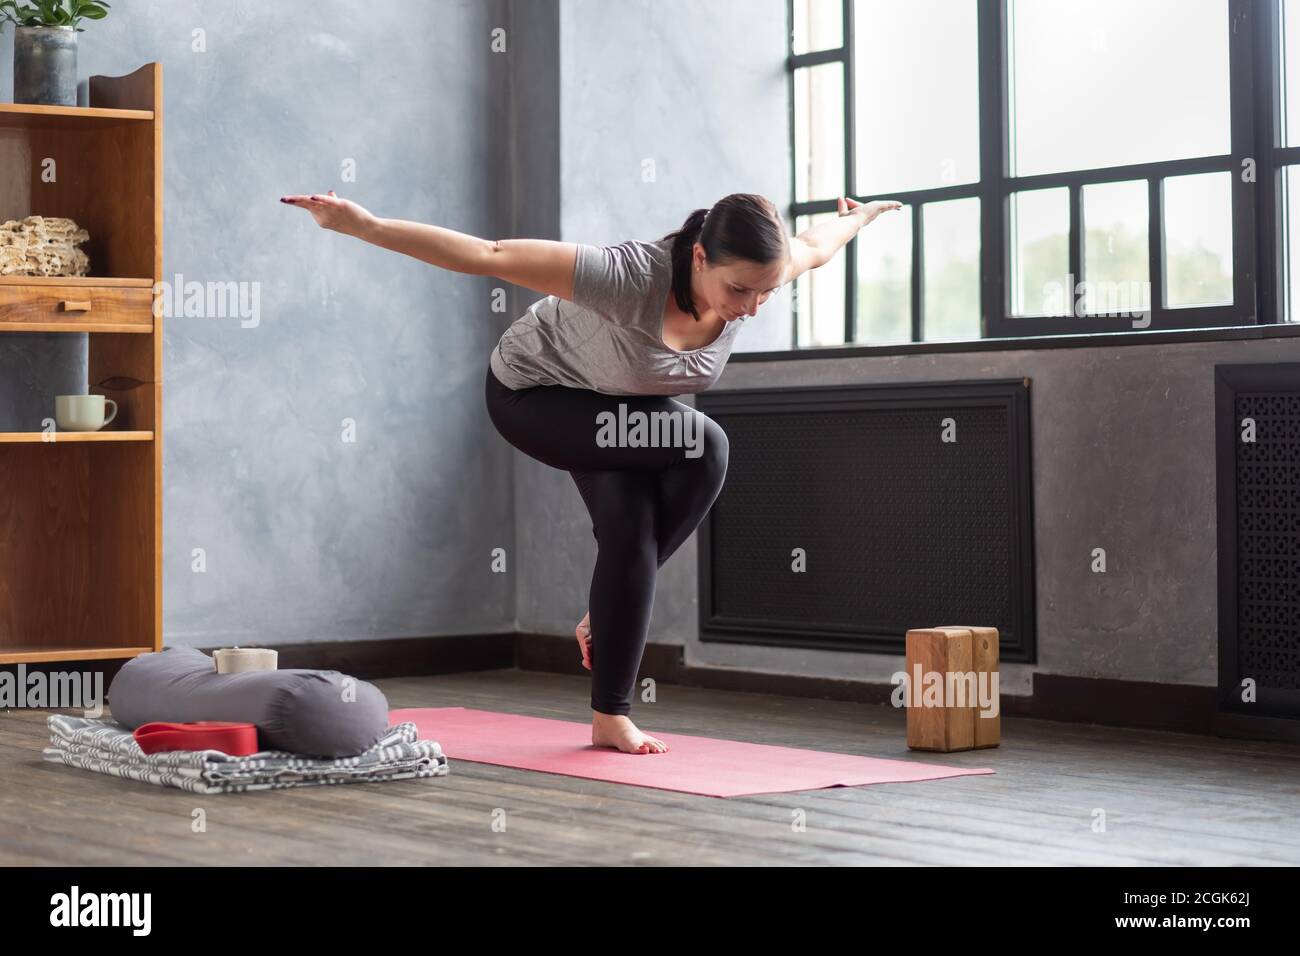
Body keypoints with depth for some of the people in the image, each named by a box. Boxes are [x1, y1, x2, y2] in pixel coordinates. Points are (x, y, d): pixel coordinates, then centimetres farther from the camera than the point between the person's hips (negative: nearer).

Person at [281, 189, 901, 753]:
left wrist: (859, 217, 22)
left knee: (631, 537, -11)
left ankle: (610, 718, 4)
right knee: (701, 447, -23)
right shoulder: (634, 277, -43)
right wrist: (365, 226, -45)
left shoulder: (755, 272, -24)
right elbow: (489, 256, -42)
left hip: (612, 408, 6)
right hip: (535, 396, -6)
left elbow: (816, 245, 0)